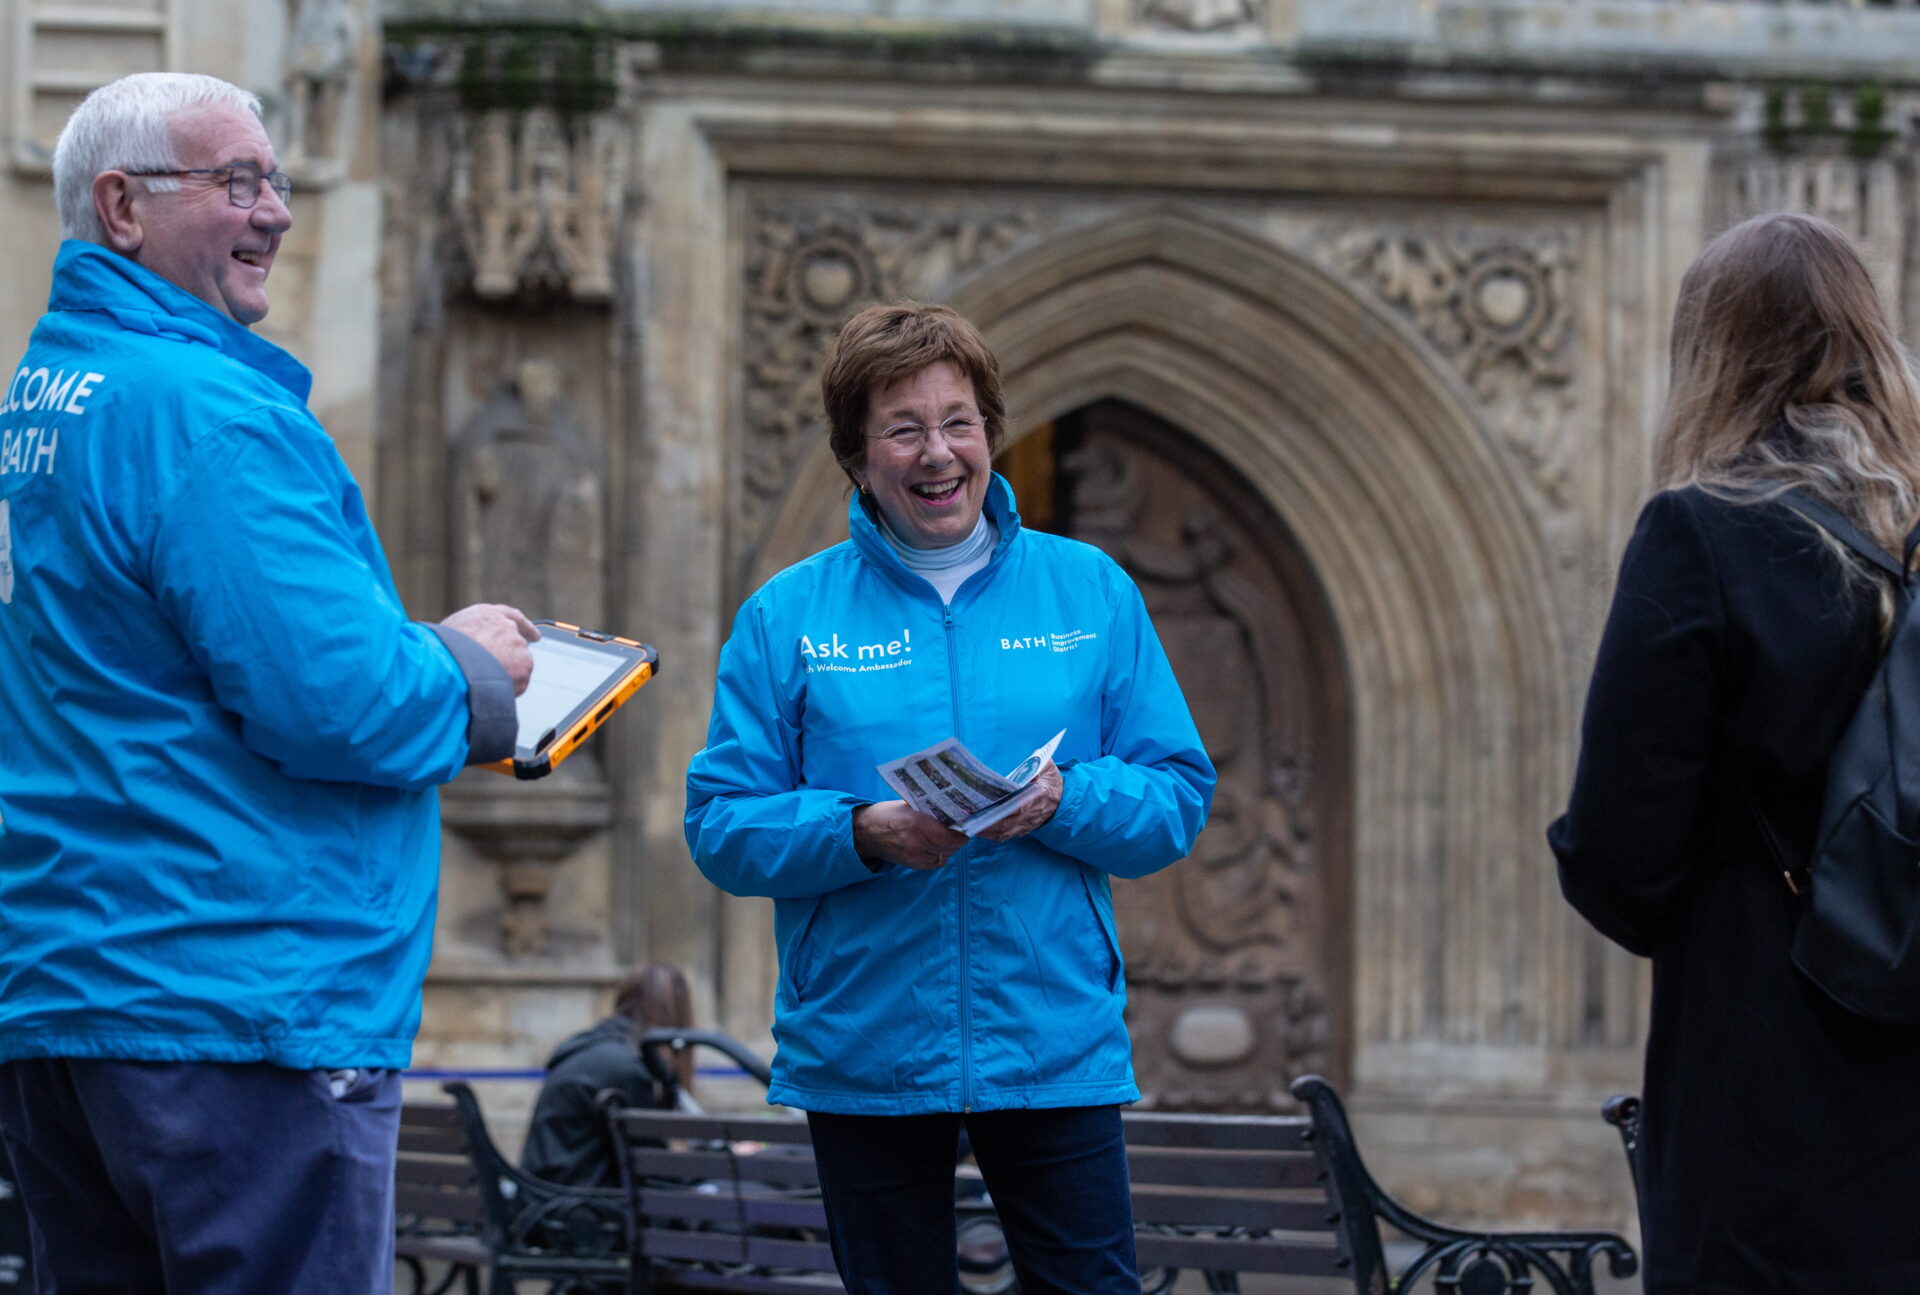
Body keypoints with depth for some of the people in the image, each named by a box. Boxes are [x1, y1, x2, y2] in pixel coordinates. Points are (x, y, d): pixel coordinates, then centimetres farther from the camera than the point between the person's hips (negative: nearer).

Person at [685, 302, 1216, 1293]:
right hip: (863, 1054, 0)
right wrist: (862, 834, -18)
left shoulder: (1091, 592, 6)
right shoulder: (788, 617, 3)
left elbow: (1179, 798, 4)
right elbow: (721, 828, -1)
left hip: (1056, 1050, 0)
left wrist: (1063, 803, -16)